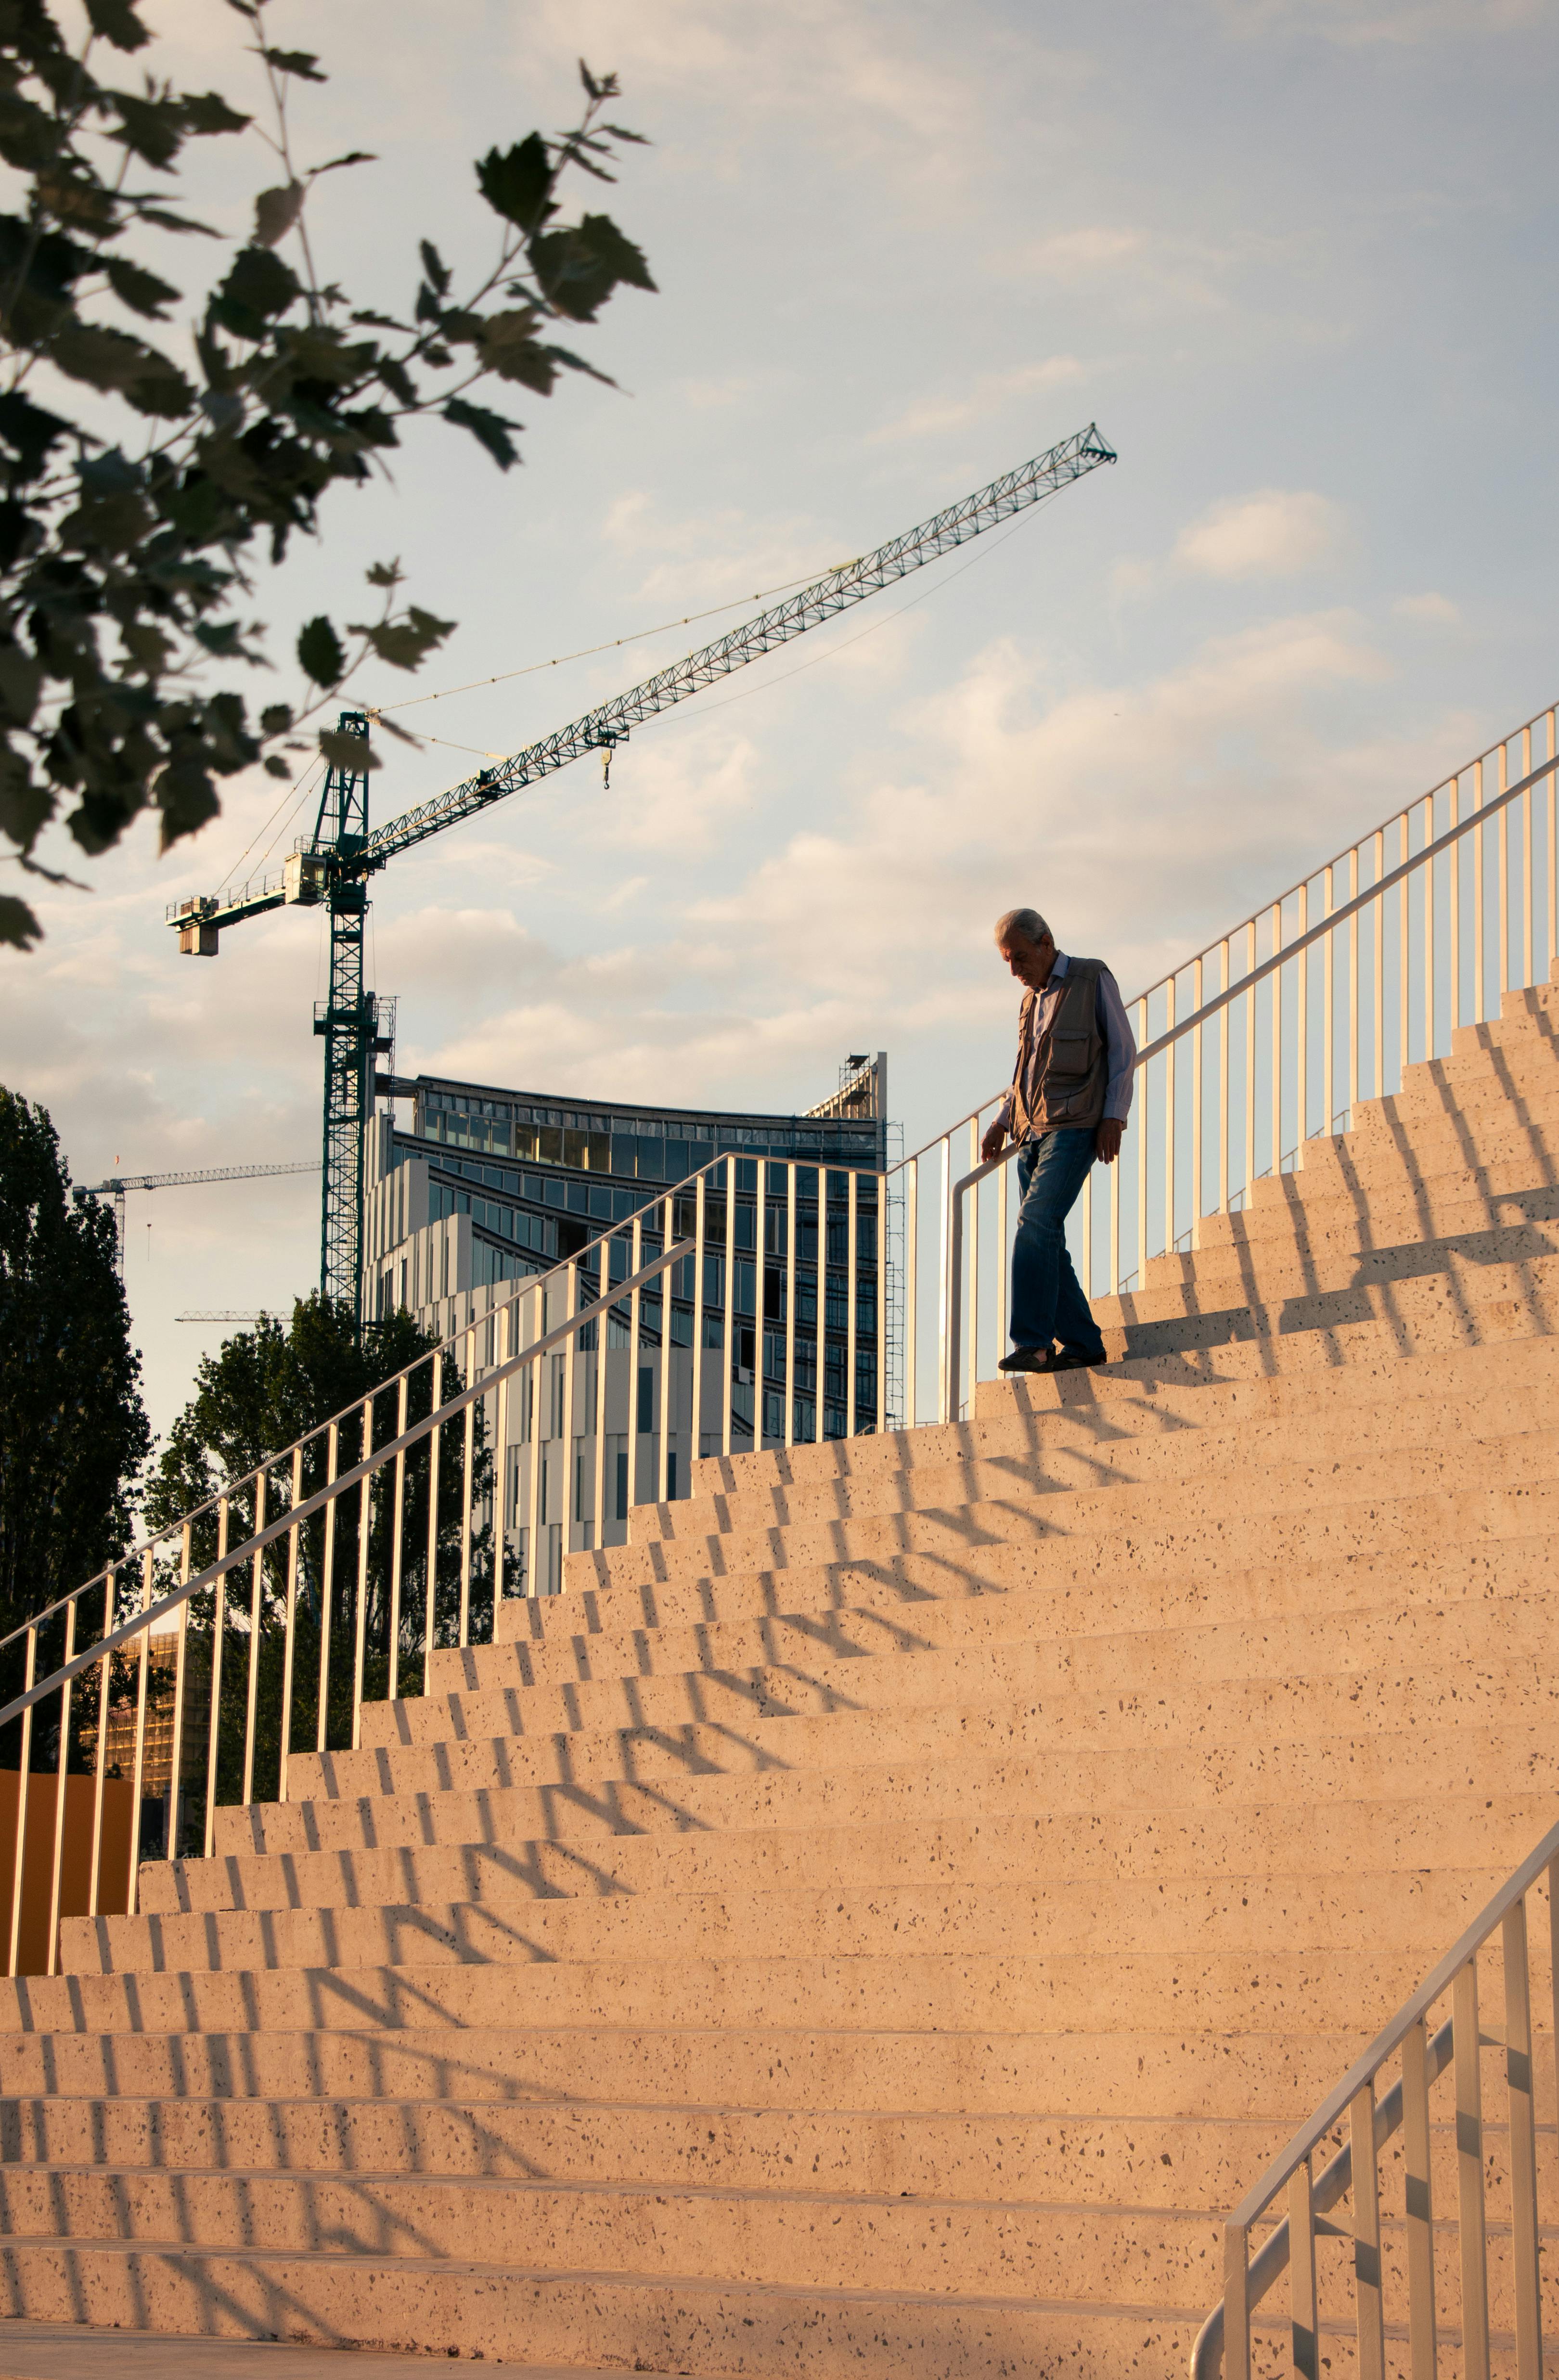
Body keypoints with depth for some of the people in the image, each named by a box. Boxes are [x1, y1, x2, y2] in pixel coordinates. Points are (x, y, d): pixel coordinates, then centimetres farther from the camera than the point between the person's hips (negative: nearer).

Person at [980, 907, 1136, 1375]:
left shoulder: (1094, 980, 2)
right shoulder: (1032, 998, 21)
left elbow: (1123, 1051, -1)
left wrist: (1114, 1115, -10)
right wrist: (1002, 1122, 15)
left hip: (1075, 1127, -7)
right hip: (1033, 1133, 7)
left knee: (1036, 1223, -21)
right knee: (1044, 1239, 2)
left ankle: (1032, 1343, -24)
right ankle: (1082, 1342, 9)